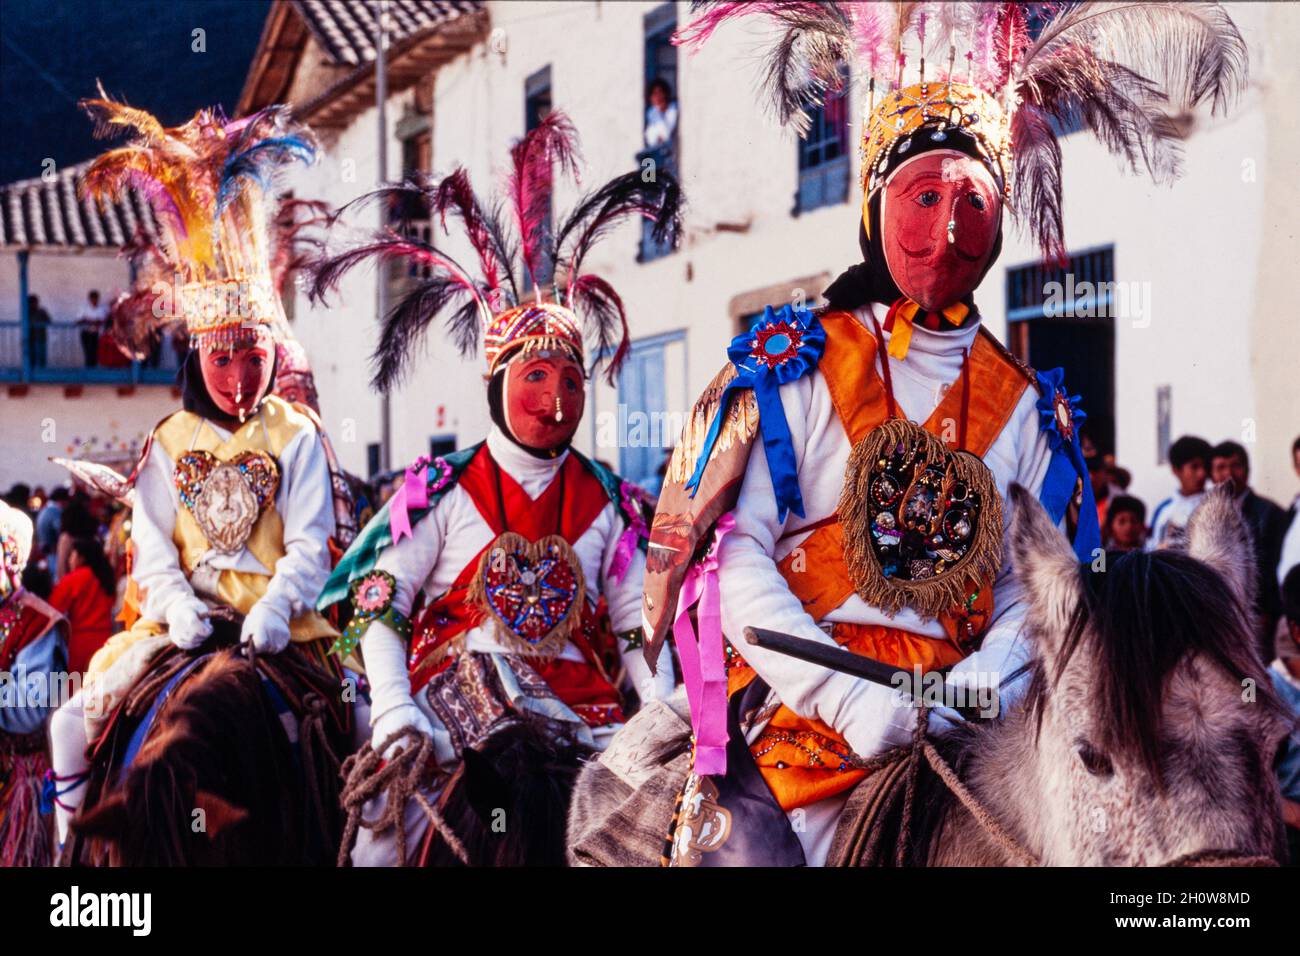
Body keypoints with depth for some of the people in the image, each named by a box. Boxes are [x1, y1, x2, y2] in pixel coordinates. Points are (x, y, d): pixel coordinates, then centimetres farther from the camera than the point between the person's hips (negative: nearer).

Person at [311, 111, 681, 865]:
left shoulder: (609, 502, 12)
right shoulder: (443, 490, 6)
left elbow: (636, 628, 11)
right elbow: (378, 605, 1)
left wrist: (665, 717, -5)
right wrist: (393, 707, -14)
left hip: (578, 701, 2)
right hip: (457, 686, -2)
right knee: (394, 801, -26)